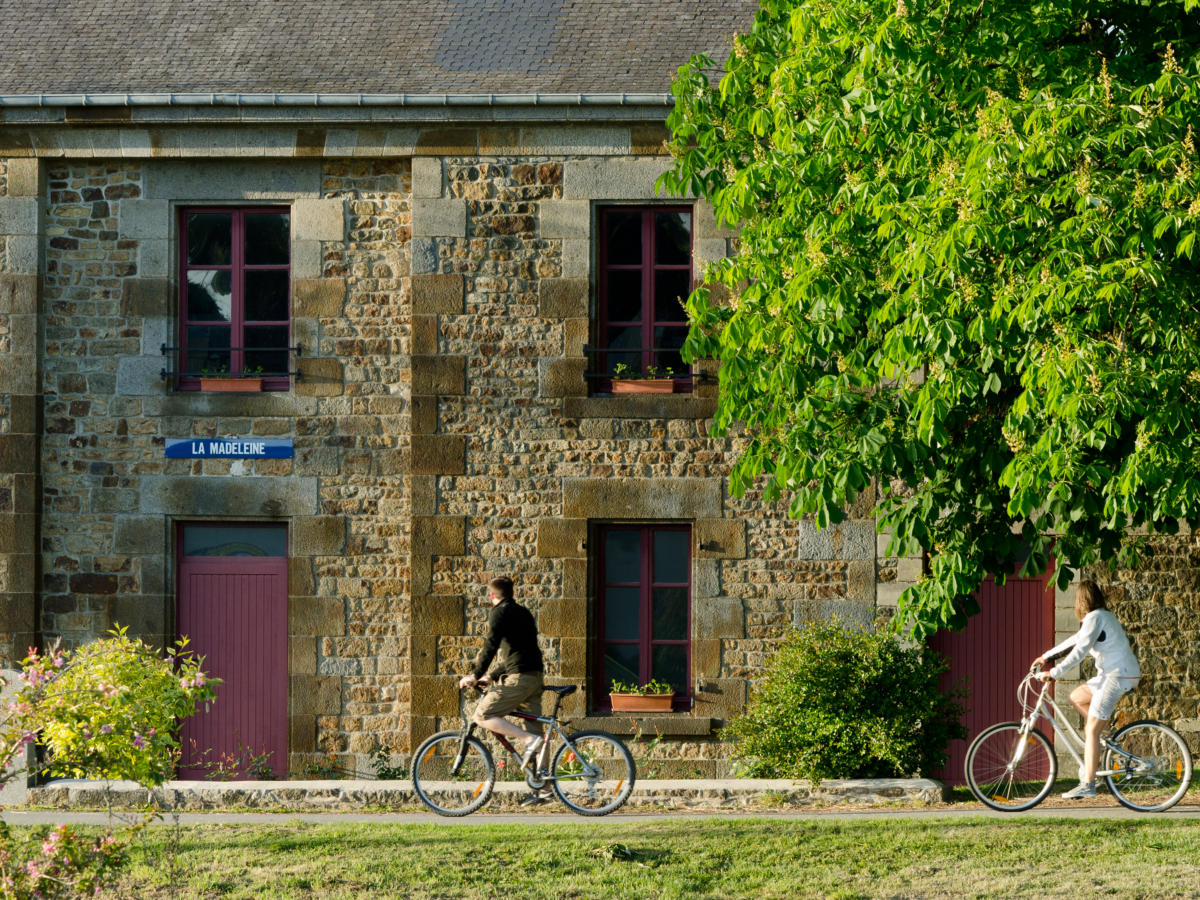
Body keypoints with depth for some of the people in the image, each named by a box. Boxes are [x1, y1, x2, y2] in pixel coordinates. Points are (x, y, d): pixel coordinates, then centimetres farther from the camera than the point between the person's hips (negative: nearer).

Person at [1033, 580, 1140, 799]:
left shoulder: (1095, 618, -12)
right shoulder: (1103, 616, 18)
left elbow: (1080, 650, -21)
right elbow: (1075, 640, 26)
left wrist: (1055, 673, -19)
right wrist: (1046, 657, 29)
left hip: (1118, 676, -10)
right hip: (1116, 674, 10)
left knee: (1091, 729, -9)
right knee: (1077, 697, 22)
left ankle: (1088, 785, -10)